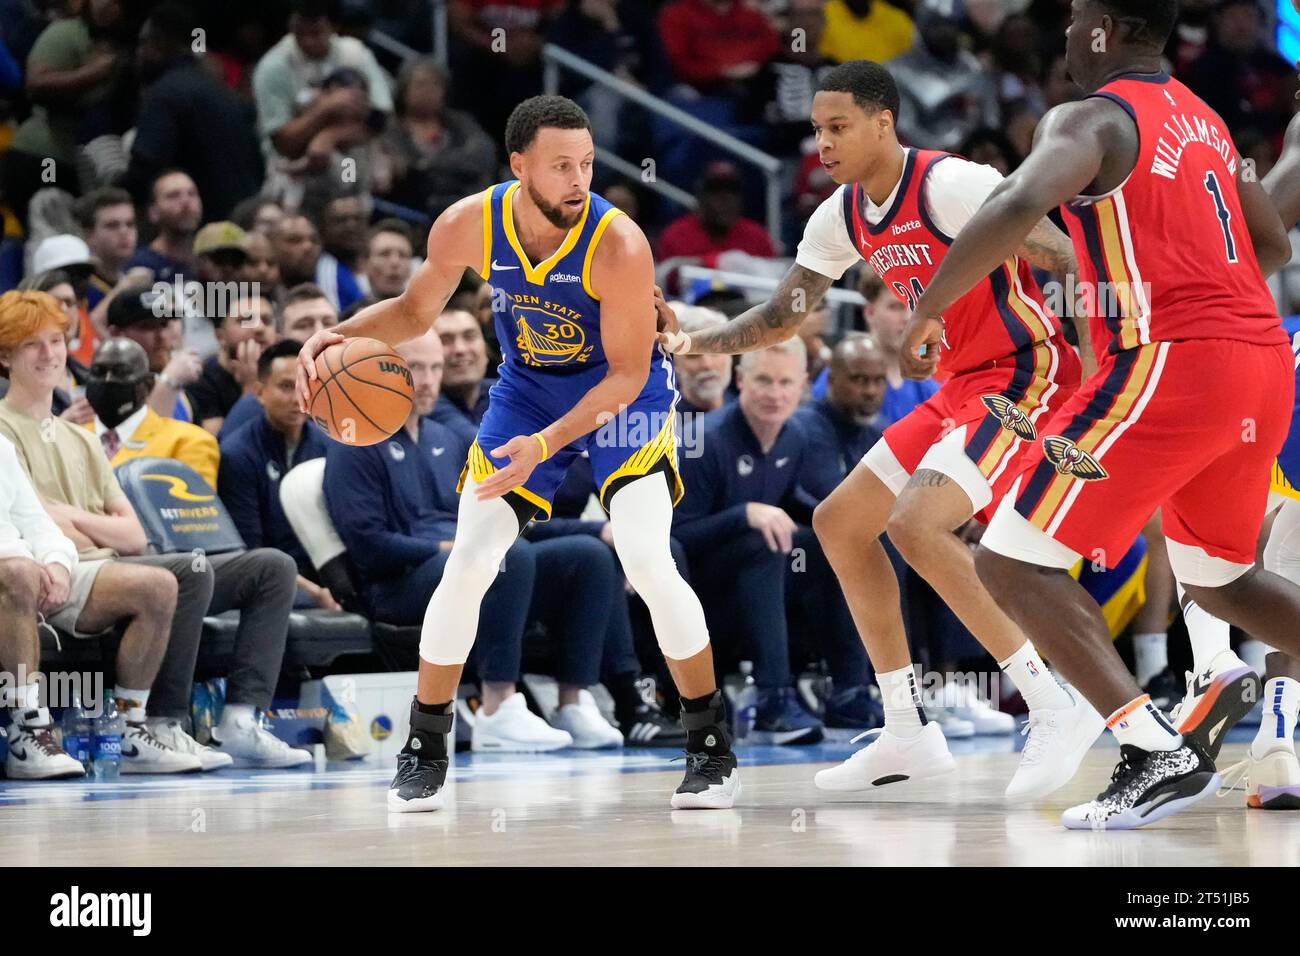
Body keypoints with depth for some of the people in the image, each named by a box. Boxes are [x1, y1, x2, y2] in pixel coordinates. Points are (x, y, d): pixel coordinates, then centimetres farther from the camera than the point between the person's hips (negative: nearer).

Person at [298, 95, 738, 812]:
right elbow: (416, 310, -1)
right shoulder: (469, 226, -21)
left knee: (646, 560, -20)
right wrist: (341, 335, -21)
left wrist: (546, 445, -36)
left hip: (620, 392, -3)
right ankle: (424, 751, 12)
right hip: (527, 388, 4)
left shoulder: (618, 245, -31)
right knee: (468, 564, -4)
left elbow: (628, 373, -24)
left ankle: (711, 745, -5)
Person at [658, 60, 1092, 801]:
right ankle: (910, 735, 15)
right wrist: (697, 342, 1)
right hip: (964, 387, 10)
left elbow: (1068, 260, -24)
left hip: (1026, 374, -10)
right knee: (841, 522, 12)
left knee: (916, 522, -26)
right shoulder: (844, 218, 6)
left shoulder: (951, 185, -20)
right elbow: (782, 316, 16)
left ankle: (1058, 711, -22)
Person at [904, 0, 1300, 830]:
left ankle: (1161, 756, -16)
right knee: (1217, 578, 28)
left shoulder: (1093, 118, -6)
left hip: (1169, 366, -8)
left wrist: (927, 311, -14)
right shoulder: (1206, 121, 19)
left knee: (1013, 562, -4)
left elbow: (1019, 207, -24)